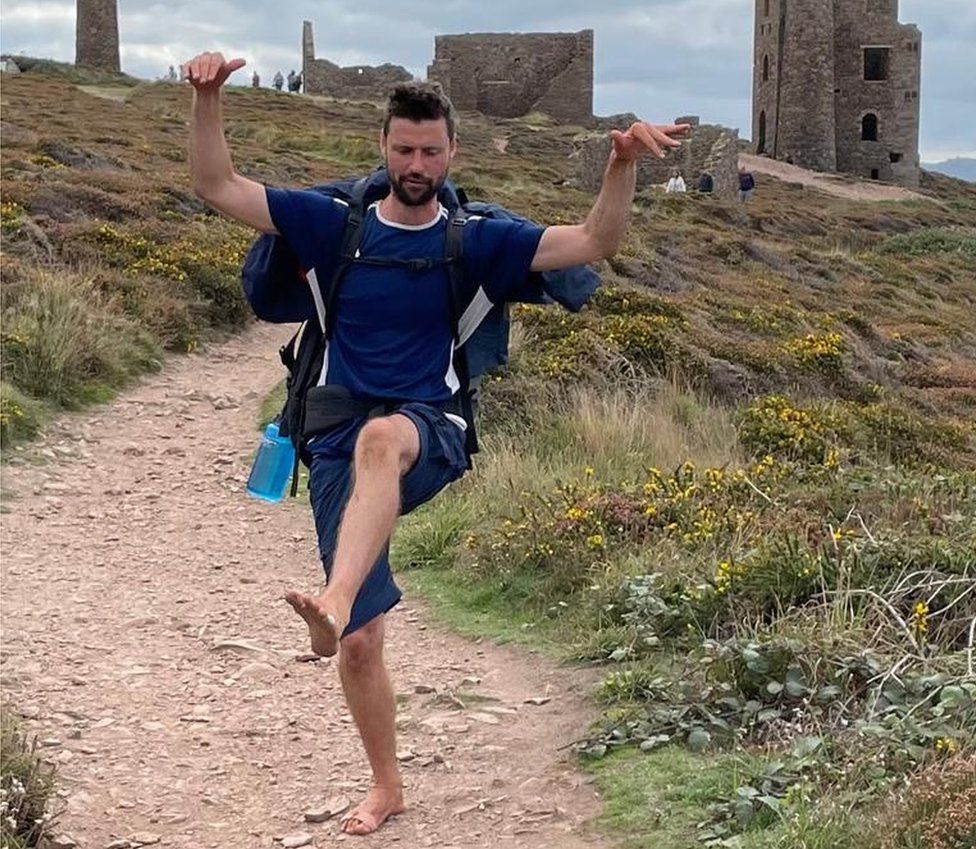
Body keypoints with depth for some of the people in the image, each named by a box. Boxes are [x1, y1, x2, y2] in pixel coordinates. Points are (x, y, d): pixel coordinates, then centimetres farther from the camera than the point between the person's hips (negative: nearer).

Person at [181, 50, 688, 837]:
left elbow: (593, 242, -2)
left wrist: (623, 164, -18)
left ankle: (334, 606, -59)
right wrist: (208, 98, -14)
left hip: (429, 437, -2)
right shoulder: (334, 223, 4)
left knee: (380, 440, -42)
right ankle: (386, 785, 23)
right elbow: (218, 187, 1)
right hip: (340, 450, 2)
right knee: (361, 644, 1)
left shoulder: (476, 240, 3)